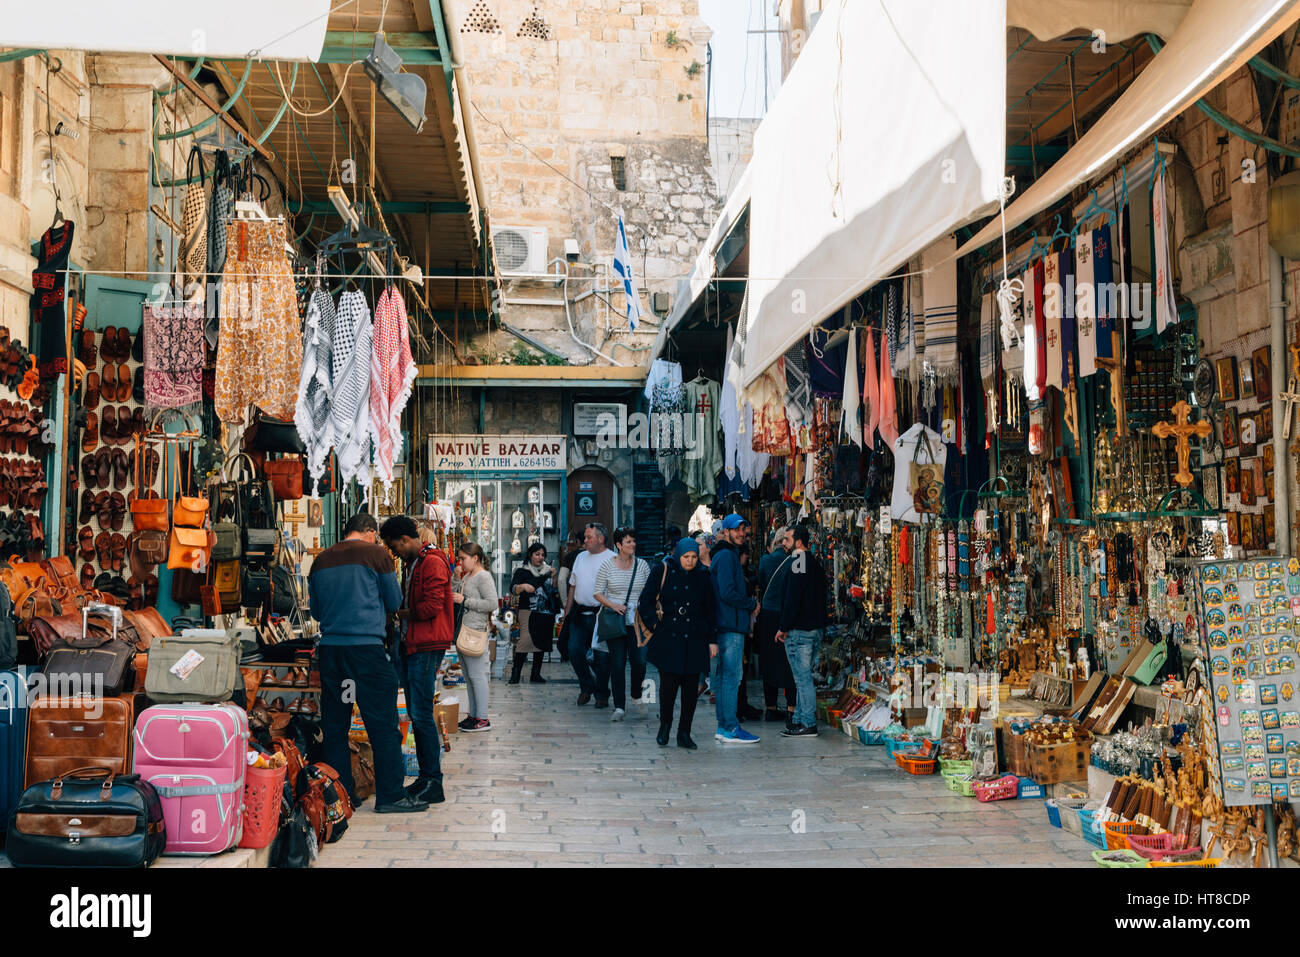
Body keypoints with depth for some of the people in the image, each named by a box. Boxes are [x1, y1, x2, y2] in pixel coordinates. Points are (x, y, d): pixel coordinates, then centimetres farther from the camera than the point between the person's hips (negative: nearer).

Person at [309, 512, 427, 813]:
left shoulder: (322, 559, 11)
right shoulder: (376, 554, -1)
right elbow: (394, 602, 5)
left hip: (330, 646, 5)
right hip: (367, 645, -5)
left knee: (334, 724, 11)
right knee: (383, 725, 0)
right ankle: (390, 796, 0)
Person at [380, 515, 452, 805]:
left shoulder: (433, 562, -12)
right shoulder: (414, 562, 21)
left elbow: (432, 606, -20)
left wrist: (402, 613, -7)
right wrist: (401, 611, 5)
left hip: (426, 647, -10)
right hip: (412, 645, 10)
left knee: (421, 714, -10)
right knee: (416, 713, 11)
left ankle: (434, 783, -6)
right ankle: (425, 778, 17)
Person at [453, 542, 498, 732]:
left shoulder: (484, 577, -10)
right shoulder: (466, 577, 17)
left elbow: (492, 603, -18)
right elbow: (455, 598, 21)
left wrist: (465, 601, -16)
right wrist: (456, 579, 8)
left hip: (476, 631, -9)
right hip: (463, 631, 9)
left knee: (477, 675, -7)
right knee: (468, 675, 13)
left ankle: (483, 719, -4)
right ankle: (473, 714, 20)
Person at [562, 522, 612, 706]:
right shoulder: (581, 557, 15)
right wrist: (567, 610, 17)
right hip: (579, 614, 6)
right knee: (574, 651, 0)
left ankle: (602, 694, 14)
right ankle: (587, 687, 19)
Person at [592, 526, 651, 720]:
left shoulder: (642, 565, 5)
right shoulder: (607, 566, 0)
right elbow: (598, 593, 3)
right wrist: (613, 605, -12)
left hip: (637, 621, 2)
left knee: (639, 661, -5)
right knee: (617, 662, -4)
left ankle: (637, 695, 22)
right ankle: (619, 706, 1)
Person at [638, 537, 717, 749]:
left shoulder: (702, 577, 8)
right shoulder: (663, 572, 2)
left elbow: (710, 611, 12)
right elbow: (646, 602, 5)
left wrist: (712, 640, 9)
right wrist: (654, 625, -5)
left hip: (694, 641, 2)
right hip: (668, 638, -2)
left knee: (690, 687, 1)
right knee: (668, 684, -5)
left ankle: (684, 734, 10)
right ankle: (665, 726, 17)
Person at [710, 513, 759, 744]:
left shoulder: (728, 555, 19)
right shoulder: (726, 556, -13)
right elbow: (728, 594, -20)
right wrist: (752, 604, -8)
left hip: (727, 626, 11)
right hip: (731, 626, -11)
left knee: (726, 676, 13)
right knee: (731, 677, -7)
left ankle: (724, 727, 19)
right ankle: (731, 730, -5)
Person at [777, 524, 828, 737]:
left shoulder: (798, 562, -14)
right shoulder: (815, 564, 15)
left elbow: (792, 599, -18)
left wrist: (783, 628, -13)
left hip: (799, 630, -9)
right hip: (815, 628, 9)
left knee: (803, 678, -6)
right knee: (803, 677, 15)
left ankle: (808, 724, -5)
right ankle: (800, 720, 20)